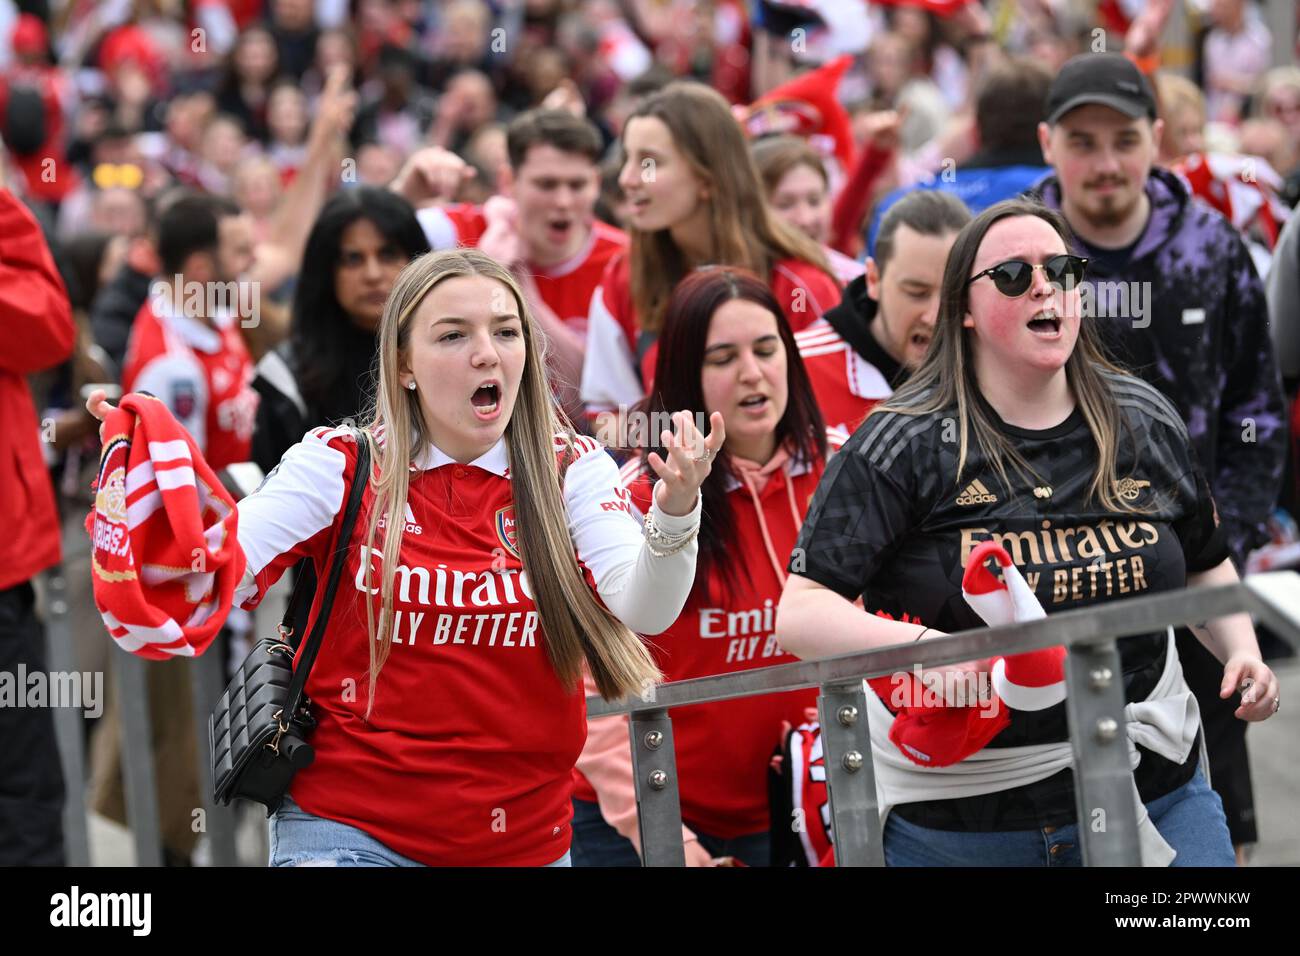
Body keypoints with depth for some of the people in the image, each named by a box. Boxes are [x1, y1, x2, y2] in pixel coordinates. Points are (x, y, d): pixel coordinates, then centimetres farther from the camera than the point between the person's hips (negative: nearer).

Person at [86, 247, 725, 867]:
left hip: (526, 836, 2)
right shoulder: (341, 465, -3)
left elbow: (642, 611, -17)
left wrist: (674, 516, -36)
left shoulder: (570, 470, -1)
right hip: (349, 829, -1)